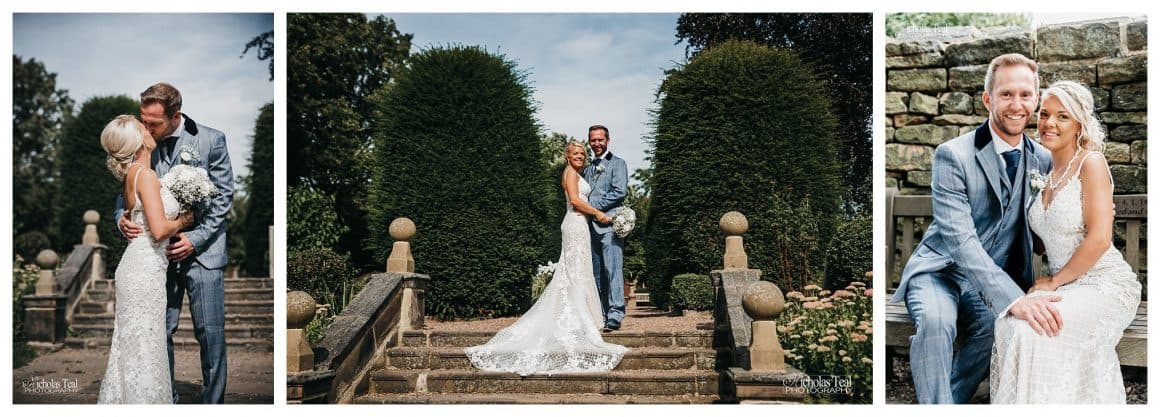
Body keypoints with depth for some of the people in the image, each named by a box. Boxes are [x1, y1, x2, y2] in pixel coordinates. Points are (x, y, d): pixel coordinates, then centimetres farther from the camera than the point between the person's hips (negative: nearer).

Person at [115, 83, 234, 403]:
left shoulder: (210, 140, -6)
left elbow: (223, 196, -4)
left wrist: (196, 239, -12)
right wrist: (121, 217, -12)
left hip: (201, 250, -3)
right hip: (159, 250, 3)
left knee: (210, 332, -1)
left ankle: (213, 403, 12)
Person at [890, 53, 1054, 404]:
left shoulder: (1043, 160, 4)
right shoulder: (953, 155, -14)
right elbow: (959, 239, -24)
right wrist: (1014, 299, -35)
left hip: (996, 279, 4)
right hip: (940, 270, -3)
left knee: (1000, 325, -30)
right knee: (935, 320, -36)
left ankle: (948, 401, -13)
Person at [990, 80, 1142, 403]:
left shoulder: (1091, 162, -10)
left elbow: (1099, 239, -17)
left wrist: (1055, 281, -10)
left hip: (1105, 284, -6)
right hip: (1063, 286, 6)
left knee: (1032, 326, -28)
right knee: (1008, 323, -22)